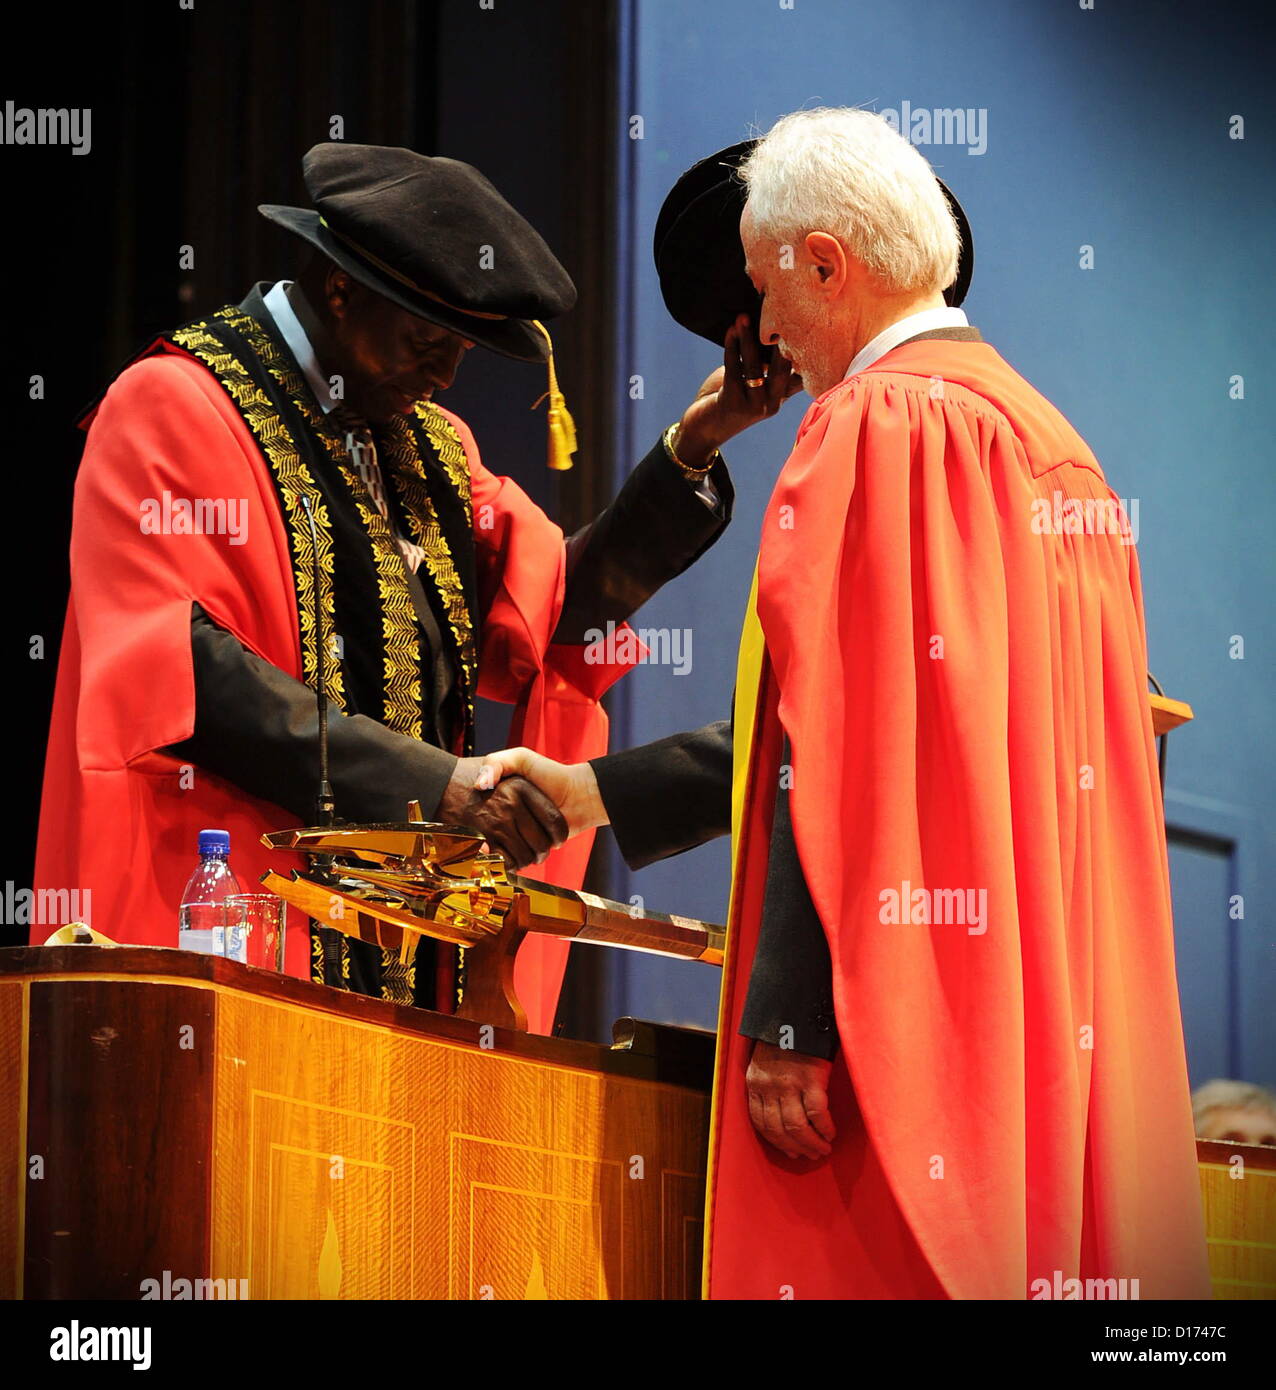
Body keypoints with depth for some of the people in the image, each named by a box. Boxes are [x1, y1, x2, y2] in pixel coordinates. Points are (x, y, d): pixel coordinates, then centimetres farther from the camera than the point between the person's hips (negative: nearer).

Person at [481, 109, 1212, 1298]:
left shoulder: (876, 428, -9)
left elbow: (842, 744, -18)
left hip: (910, 1012, -9)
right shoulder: (1043, 435, 19)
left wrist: (790, 1020, -20)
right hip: (1061, 1013, 9)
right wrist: (593, 791, 28)